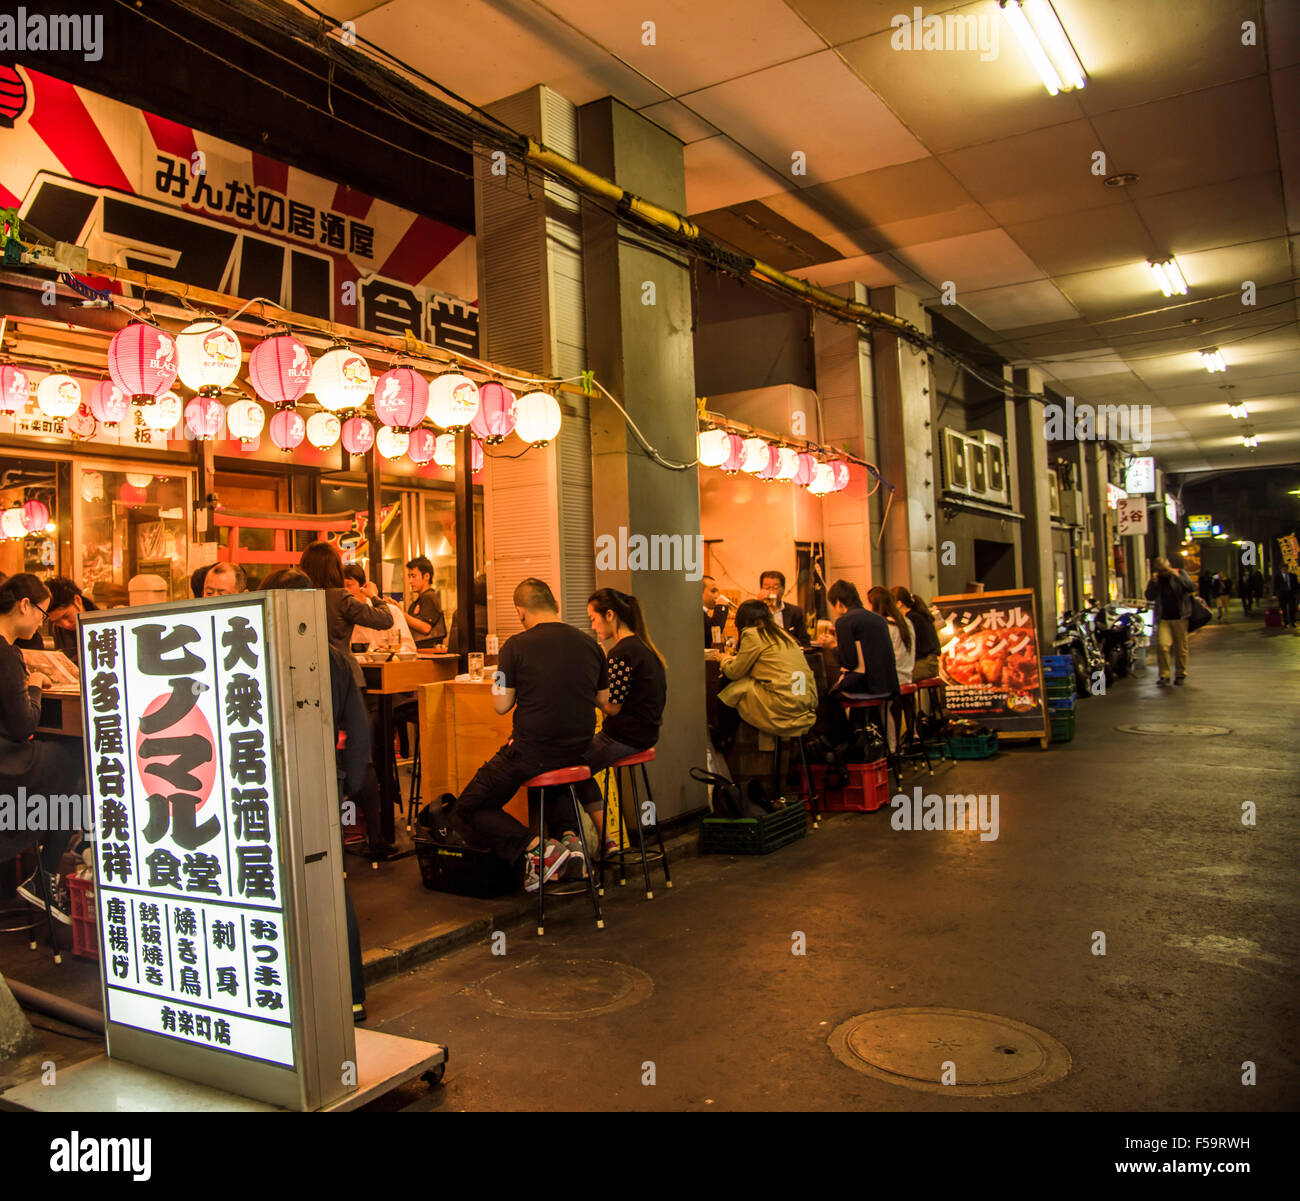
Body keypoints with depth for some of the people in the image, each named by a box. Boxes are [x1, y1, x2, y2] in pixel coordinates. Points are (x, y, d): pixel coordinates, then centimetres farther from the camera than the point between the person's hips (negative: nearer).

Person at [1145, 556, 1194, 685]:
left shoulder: (1180, 574, 3)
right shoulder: (1155, 580, 8)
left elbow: (1192, 588, -11)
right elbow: (1149, 597, -1)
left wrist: (1177, 577, -20)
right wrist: (1153, 583, -13)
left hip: (1180, 617, -1)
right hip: (1164, 618, 1)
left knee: (1181, 647, 4)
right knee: (1162, 645, -15)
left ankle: (1181, 674, 19)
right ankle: (1164, 675, -8)